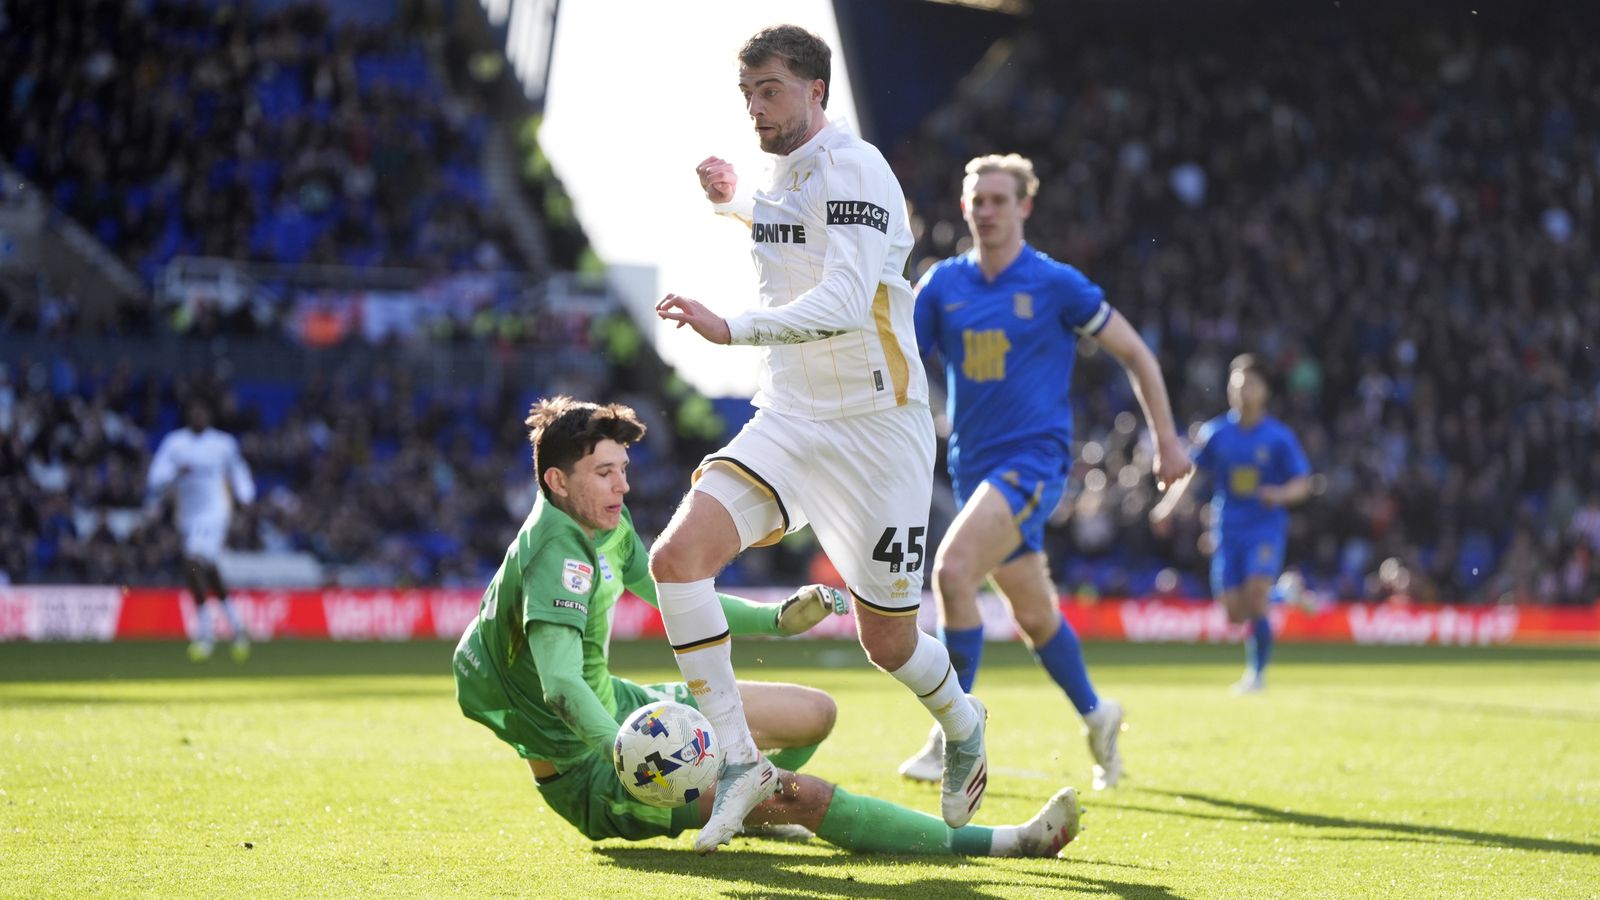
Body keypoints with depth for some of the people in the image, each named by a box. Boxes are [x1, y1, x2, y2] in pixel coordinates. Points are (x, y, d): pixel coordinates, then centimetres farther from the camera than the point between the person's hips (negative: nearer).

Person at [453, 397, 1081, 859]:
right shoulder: (556, 552, -28)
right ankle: (992, 843, -23)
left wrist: (778, 619, 8)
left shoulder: (607, 527, 3)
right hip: (587, 767, -10)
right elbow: (561, 685, -43)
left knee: (814, 713, 17)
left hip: (618, 710, 10)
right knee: (799, 794, -23)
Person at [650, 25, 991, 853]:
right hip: (786, 420, 7)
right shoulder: (784, 175, 10)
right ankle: (737, 760, -12)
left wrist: (732, 328, -40)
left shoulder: (853, 168, -15)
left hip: (874, 427, -7)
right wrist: (732, 204, 27)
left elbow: (844, 302, -30)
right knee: (678, 554, -17)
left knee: (886, 642, 1)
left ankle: (962, 728, 36)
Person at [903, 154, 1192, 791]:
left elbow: (1135, 353, 3)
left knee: (953, 567, -26)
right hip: (974, 468, 5)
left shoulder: (1056, 285, -5)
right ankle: (1095, 715, 37)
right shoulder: (943, 284, 6)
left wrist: (1167, 439, 2)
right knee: (1033, 613, 13)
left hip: (1034, 460, -5)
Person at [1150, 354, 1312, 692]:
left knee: (1255, 596, -22)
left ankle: (1258, 671, -8)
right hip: (1227, 530, 3)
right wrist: (1168, 504, -7)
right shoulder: (1216, 432, 4)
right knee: (1233, 611, -2)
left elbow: (1302, 484, -1)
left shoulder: (1279, 437, -3)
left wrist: (1281, 494, -22)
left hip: (1265, 527, -3)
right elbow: (1191, 471, 7)